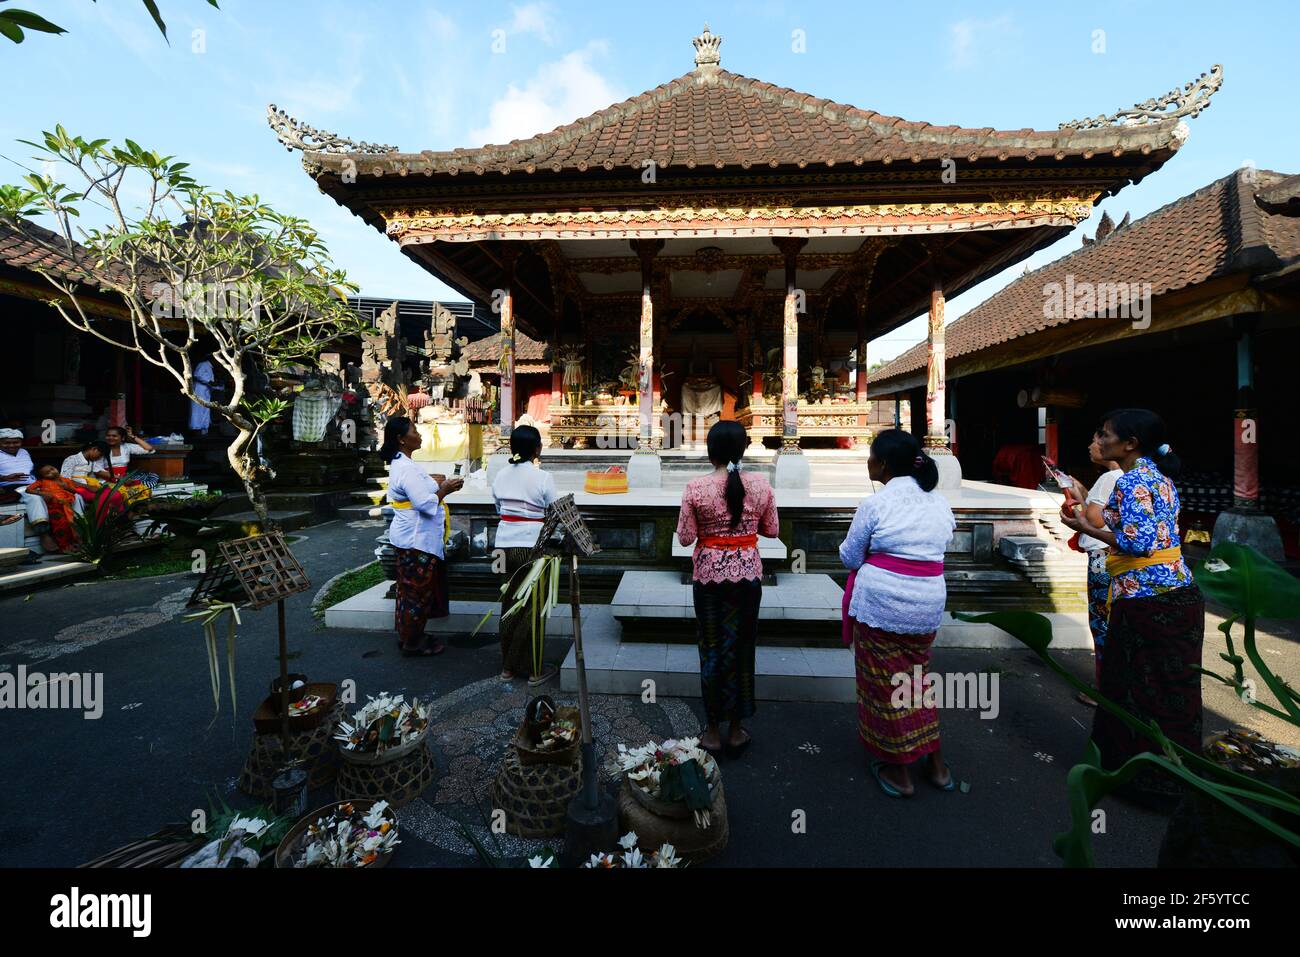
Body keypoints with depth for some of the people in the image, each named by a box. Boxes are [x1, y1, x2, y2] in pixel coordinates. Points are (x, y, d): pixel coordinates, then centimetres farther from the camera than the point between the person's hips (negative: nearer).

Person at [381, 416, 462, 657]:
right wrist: (445, 490, -10)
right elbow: (425, 503, -25)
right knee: (418, 592, 2)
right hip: (416, 540, -10)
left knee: (409, 590, 20)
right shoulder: (406, 468, -21)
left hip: (409, 537, 11)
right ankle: (413, 644, 16)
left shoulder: (400, 464, 11)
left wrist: (440, 487, 9)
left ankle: (407, 636, 33)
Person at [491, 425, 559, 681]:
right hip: (532, 545, -5)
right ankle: (531, 667, 18)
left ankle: (508, 666, 26)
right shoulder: (542, 477, -13)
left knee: (509, 603, 16)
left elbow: (499, 508, 10)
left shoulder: (501, 475, 2)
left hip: (505, 542, 5)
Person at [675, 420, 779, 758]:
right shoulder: (760, 484, -6)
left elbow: (685, 538, -9)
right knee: (741, 648, 15)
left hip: (708, 573, -1)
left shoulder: (696, 488, -13)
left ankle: (713, 729, 25)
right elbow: (772, 530, 3)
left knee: (711, 649, 12)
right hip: (747, 573, 2)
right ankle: (736, 730, 28)